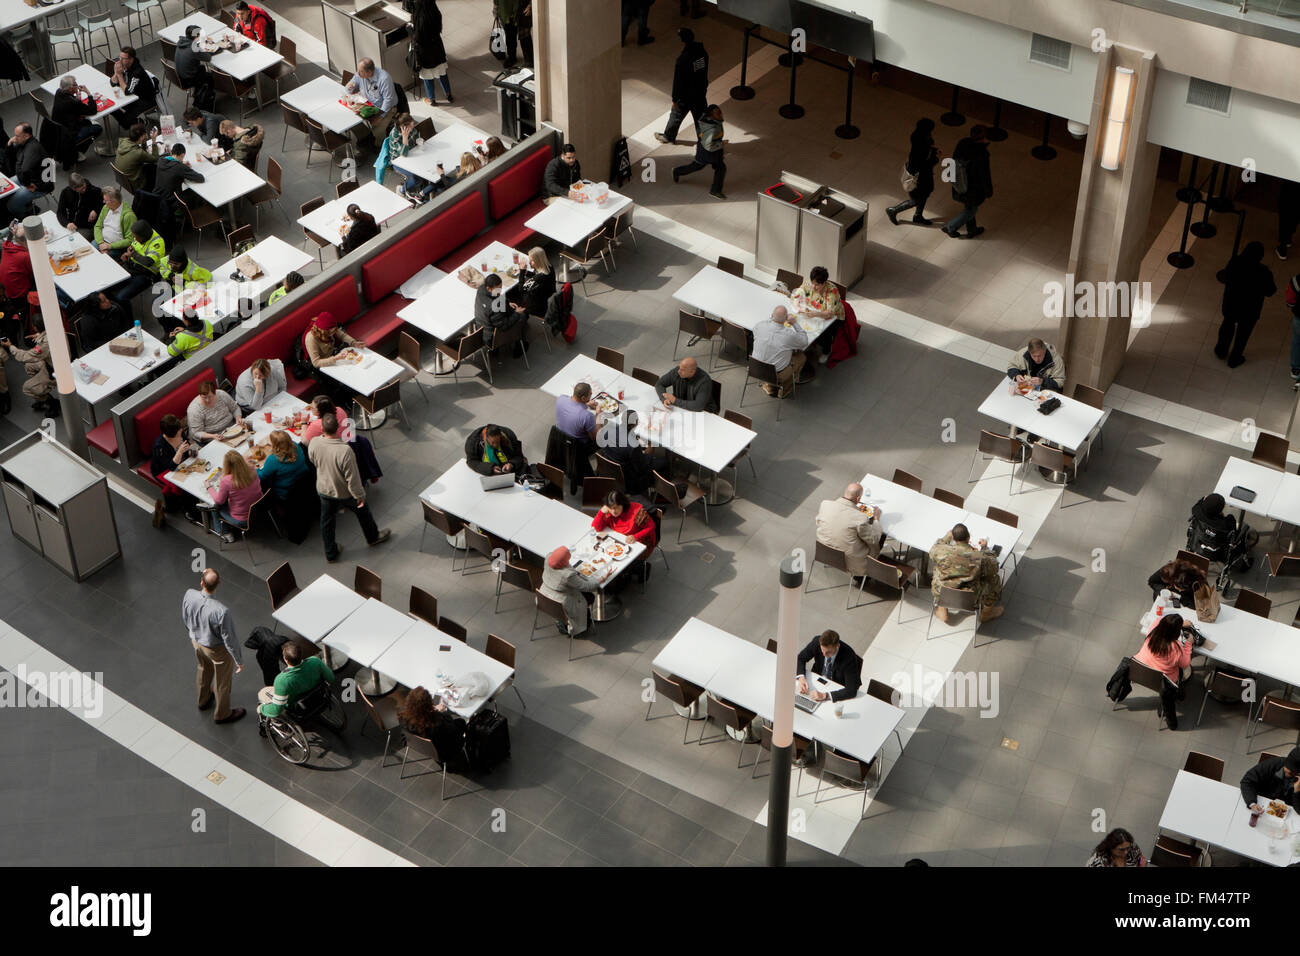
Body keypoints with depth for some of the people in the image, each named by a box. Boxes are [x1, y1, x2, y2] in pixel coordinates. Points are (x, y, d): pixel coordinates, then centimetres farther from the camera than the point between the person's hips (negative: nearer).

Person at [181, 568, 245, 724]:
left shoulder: (189, 595, -27)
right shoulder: (221, 612, -42)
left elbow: (184, 618, -4)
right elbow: (229, 639, -27)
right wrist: (238, 661, -9)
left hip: (196, 641, 5)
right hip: (217, 649, -5)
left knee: (204, 670, 36)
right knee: (222, 682, 23)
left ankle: (203, 700, 63)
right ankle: (222, 714, 48)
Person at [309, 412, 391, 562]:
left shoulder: (313, 445, -24)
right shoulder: (345, 451, -38)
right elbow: (352, 478, -28)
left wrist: (323, 437, 6)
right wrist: (360, 495, -12)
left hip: (324, 490, 3)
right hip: (344, 493, -3)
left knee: (326, 521, 24)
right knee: (362, 511, 26)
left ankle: (330, 553, 40)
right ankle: (373, 537, 52)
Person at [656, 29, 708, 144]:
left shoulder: (682, 60, -31)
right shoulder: (702, 52, -9)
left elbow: (678, 81, -22)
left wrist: (675, 99, -11)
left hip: (686, 96, -5)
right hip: (701, 93, 5)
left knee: (676, 116, 19)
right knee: (700, 117, 19)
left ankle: (668, 136, 40)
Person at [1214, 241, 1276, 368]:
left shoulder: (1234, 263, -23)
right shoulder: (1263, 272, -30)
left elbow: (1226, 279, -4)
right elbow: (1269, 291, -14)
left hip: (1230, 304, 3)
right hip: (1249, 310, -3)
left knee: (1228, 324, 31)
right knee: (1243, 333, 22)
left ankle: (1221, 350, 51)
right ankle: (1234, 359, 41)